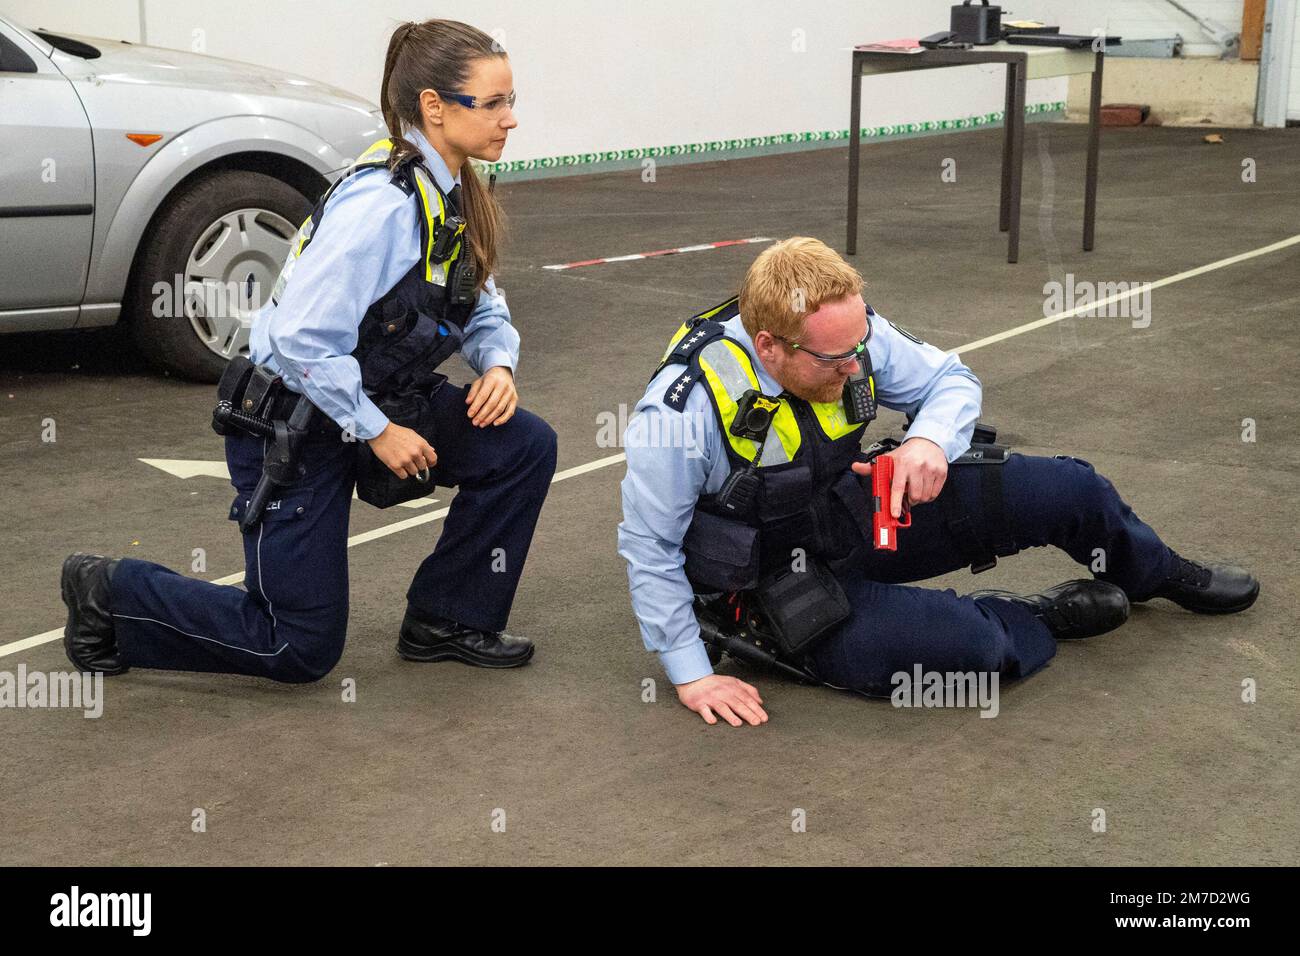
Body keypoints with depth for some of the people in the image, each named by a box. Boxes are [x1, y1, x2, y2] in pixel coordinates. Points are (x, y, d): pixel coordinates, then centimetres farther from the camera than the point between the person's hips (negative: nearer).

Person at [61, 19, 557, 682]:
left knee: (526, 447, -8)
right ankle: (108, 594, 18)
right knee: (301, 651, 0)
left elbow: (482, 306, 12)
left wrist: (498, 364, -9)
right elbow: (305, 341, -30)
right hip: (291, 422, -8)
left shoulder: (452, 194, 0)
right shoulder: (381, 205, -28)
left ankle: (447, 622, 9)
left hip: (372, 397, 8)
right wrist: (376, 432, -20)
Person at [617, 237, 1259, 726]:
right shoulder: (684, 409, -31)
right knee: (966, 647, -32)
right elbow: (650, 550, -20)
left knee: (1068, 489, 0)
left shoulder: (849, 333, -15)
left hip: (851, 511, 6)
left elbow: (952, 380, 2)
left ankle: (1164, 576, 33)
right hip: (781, 586, -6)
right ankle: (1040, 621, 5)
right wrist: (692, 676, -18)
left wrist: (930, 441, -21)